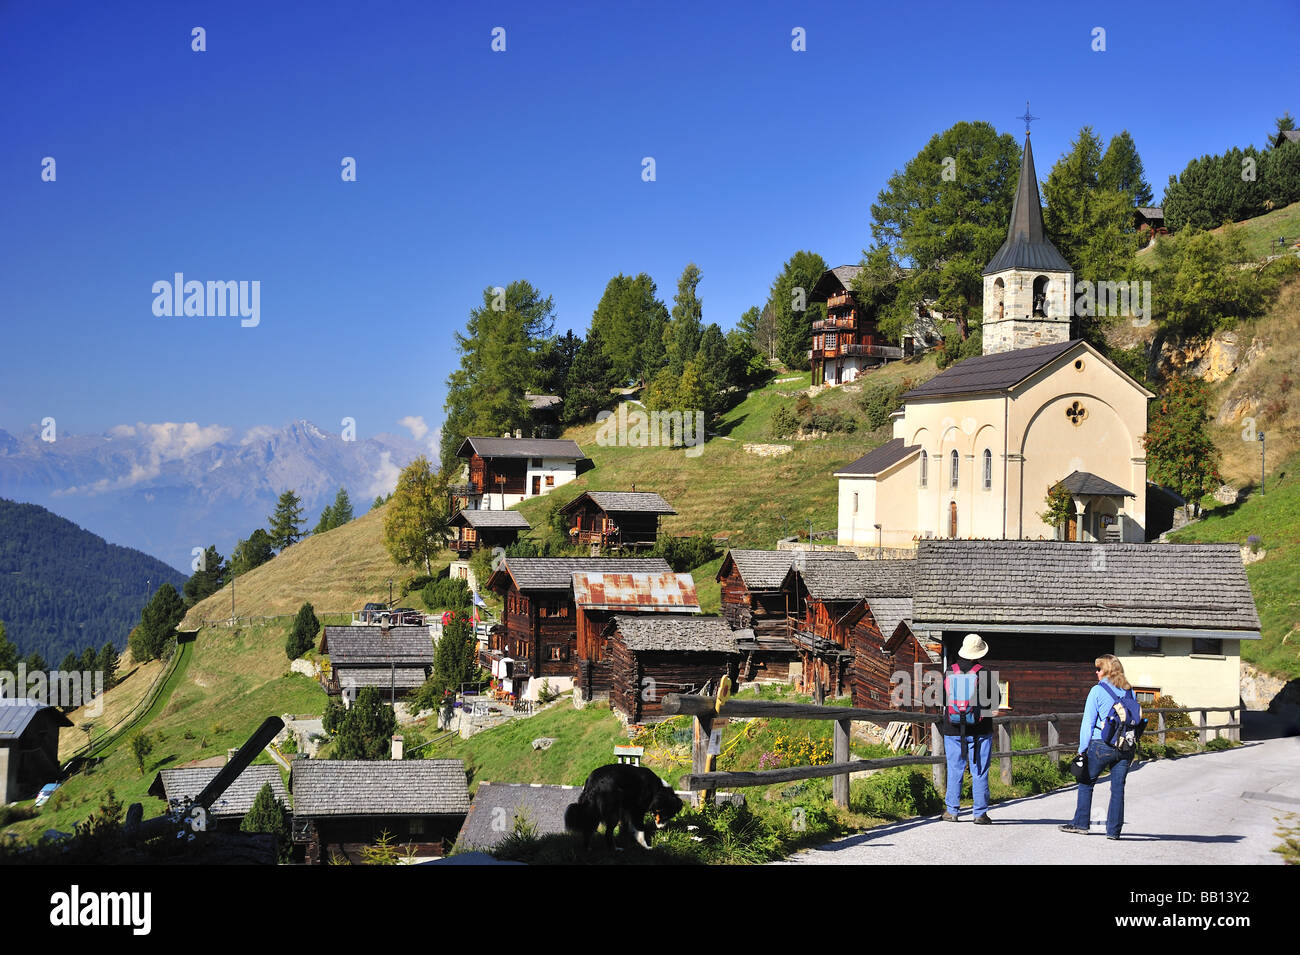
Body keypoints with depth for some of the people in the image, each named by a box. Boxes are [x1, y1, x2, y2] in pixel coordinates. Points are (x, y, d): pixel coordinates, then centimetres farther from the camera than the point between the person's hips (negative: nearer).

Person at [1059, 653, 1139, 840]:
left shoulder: (1097, 691, -5)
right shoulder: (1130, 692, 10)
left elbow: (1088, 722, -5)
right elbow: (1137, 718, 12)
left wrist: (1083, 749, 0)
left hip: (1102, 746, -4)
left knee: (1086, 783, 10)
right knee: (1118, 788, 7)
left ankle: (1081, 823, 14)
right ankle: (1114, 829, 6)